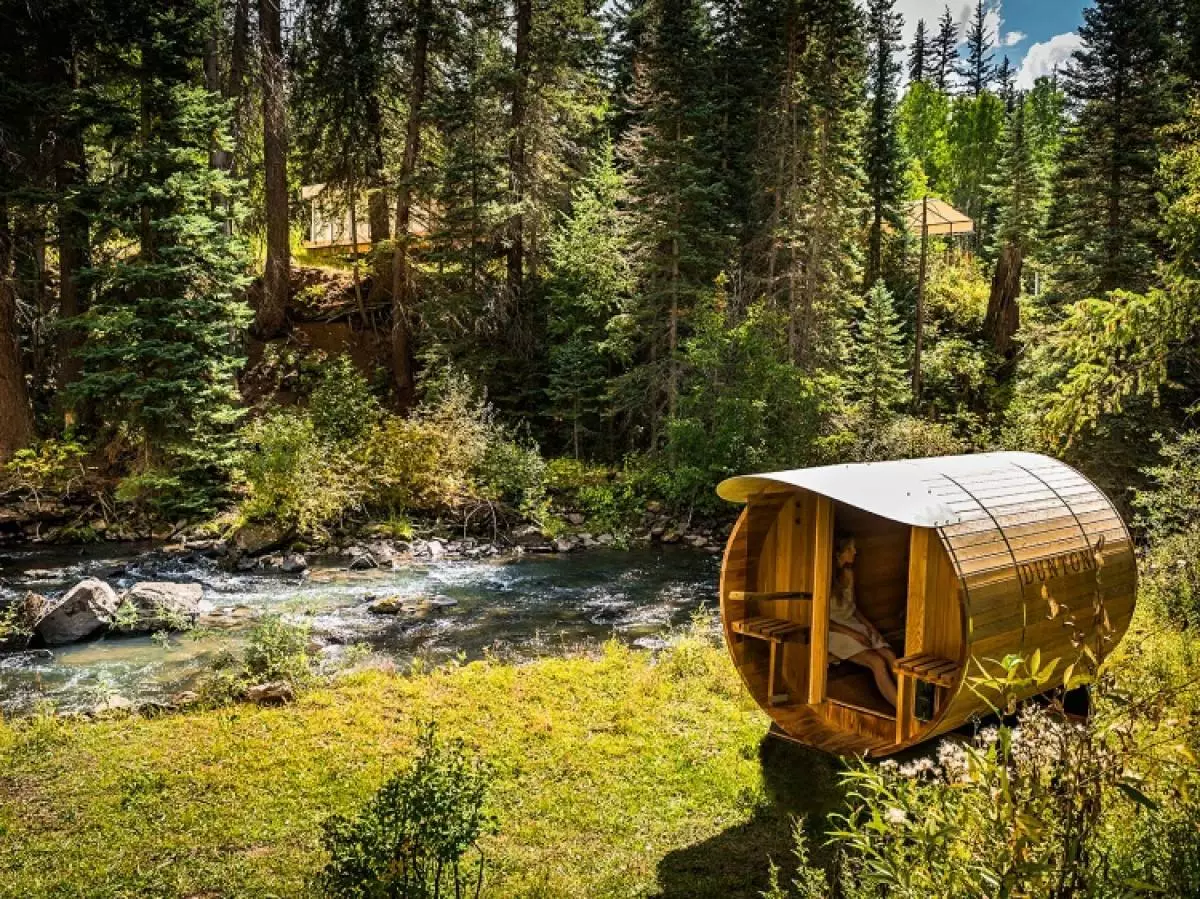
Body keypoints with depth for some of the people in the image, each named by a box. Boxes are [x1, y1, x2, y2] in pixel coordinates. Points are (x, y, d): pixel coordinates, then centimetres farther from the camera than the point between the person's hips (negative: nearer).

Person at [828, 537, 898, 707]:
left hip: (853, 625, 7)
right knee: (877, 662, -27)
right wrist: (853, 634, -19)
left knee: (890, 656, -19)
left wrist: (868, 625, 1)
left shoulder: (848, 573, 7)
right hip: (834, 631, -7)